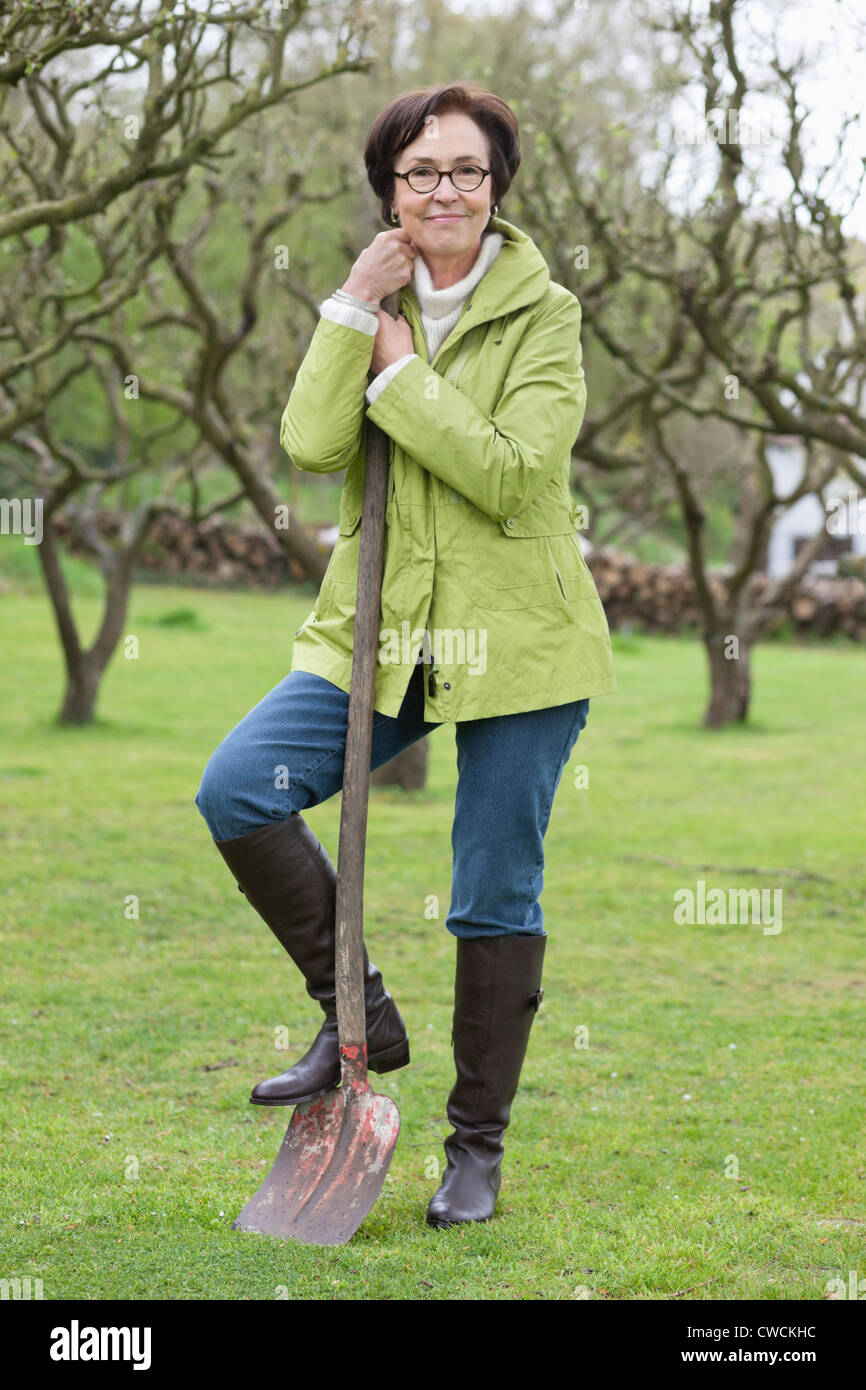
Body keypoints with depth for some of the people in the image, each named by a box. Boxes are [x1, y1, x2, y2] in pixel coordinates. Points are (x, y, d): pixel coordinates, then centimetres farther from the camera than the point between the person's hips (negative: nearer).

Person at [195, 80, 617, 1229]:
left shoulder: (544, 314, -4)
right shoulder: (375, 305, 8)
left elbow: (511, 473, -18)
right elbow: (311, 445, -8)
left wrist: (401, 372, -13)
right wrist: (354, 310, -12)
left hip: (518, 641, -3)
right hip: (384, 629, 4)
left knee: (497, 899, 3)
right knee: (236, 790, -16)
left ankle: (478, 1145, 19)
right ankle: (358, 1014, 2)